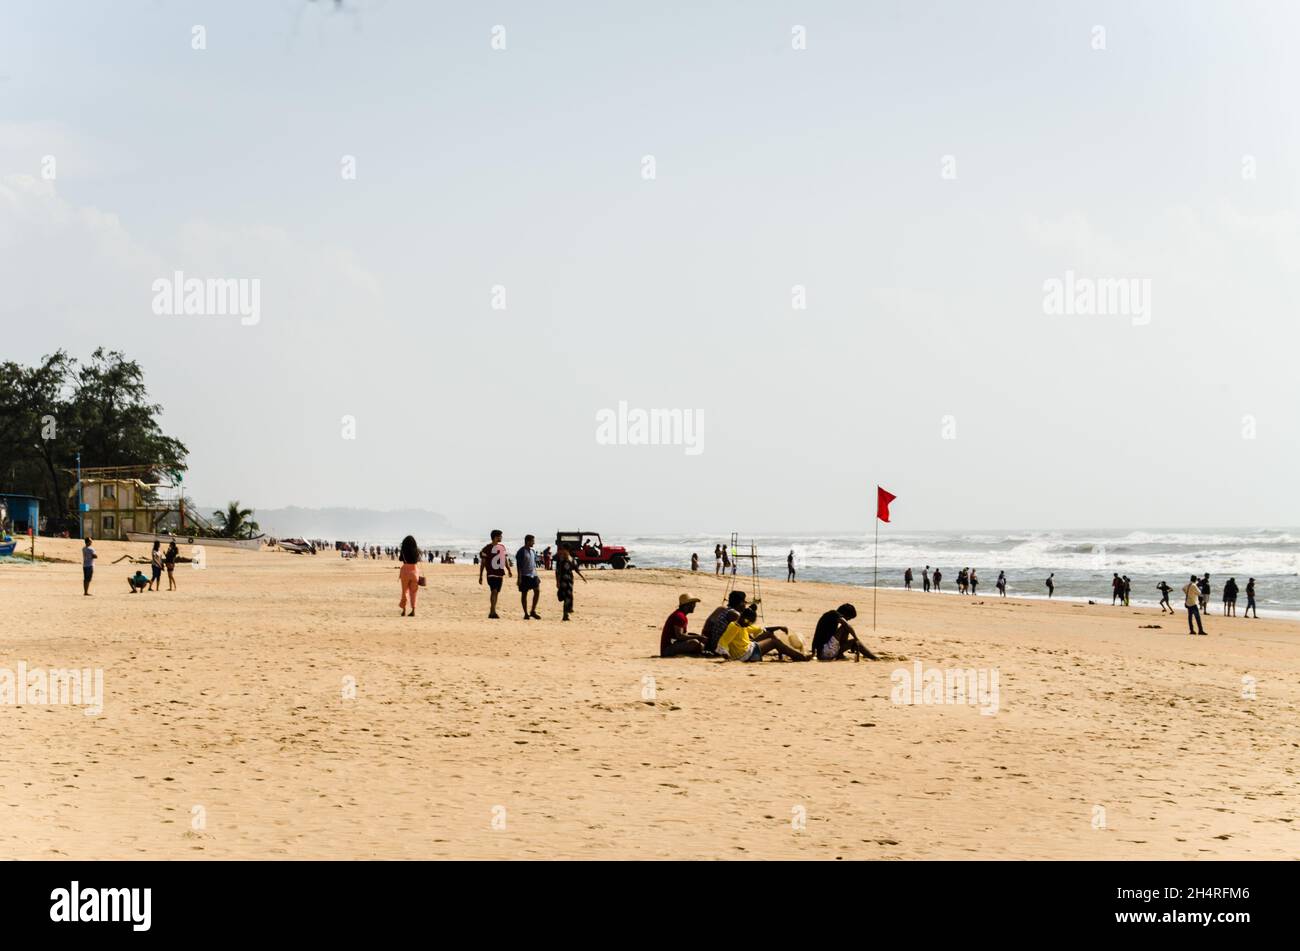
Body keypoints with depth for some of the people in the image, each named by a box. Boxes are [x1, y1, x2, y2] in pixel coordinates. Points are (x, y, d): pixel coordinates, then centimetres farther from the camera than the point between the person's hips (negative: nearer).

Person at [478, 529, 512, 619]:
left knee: (496, 592, 10)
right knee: (494, 591, -19)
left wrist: (509, 570, 7)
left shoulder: (502, 547, 12)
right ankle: (493, 612, -23)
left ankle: (492, 612, 18)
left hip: (500, 573, 7)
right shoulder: (487, 548, -7)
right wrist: (480, 576, -5)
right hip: (491, 574, -7)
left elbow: (505, 559, 19)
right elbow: (482, 563, -4)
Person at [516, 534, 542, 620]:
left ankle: (533, 611, 6)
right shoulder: (521, 552, -8)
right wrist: (519, 578, -16)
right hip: (525, 575, -7)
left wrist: (537, 576, 18)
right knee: (524, 594, 0)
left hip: (533, 575, 7)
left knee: (537, 591, -4)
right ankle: (526, 613, 6)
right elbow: (519, 566, -11)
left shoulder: (532, 551, 14)